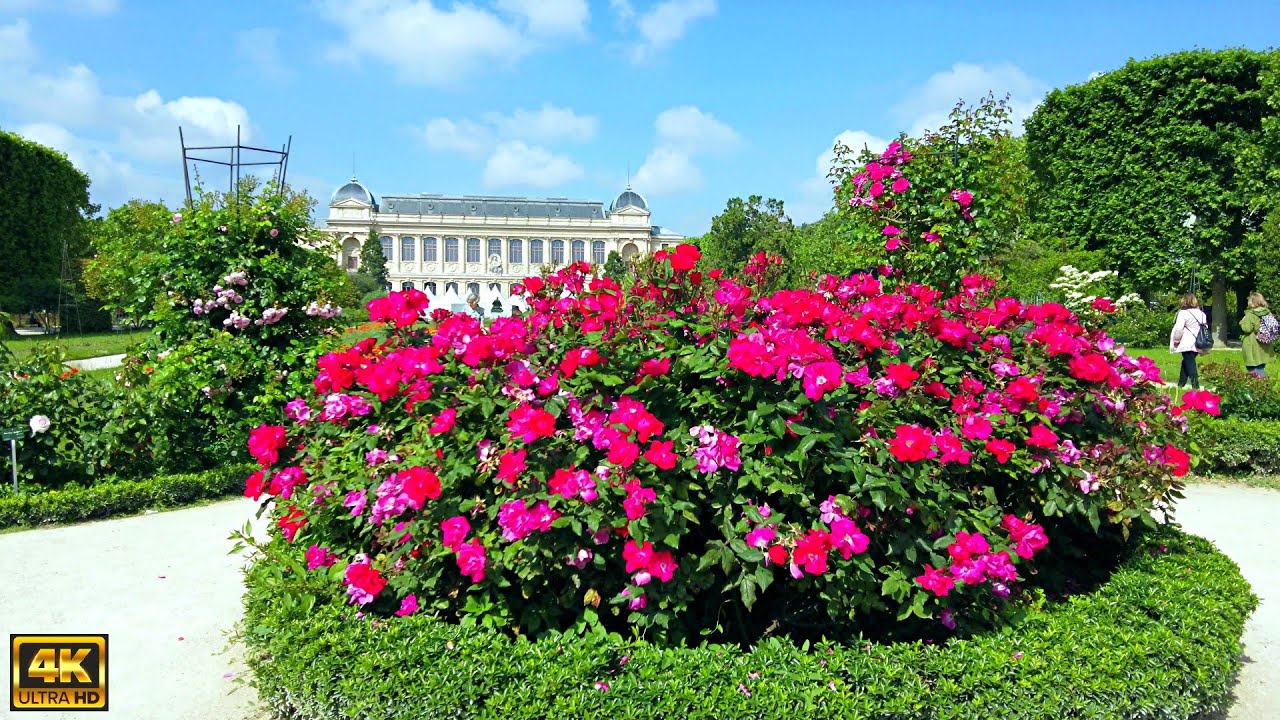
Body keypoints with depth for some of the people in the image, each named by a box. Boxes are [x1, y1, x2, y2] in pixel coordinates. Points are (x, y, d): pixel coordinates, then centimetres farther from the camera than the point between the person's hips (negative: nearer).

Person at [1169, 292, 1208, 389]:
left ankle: (1195, 385, -13)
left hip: (1187, 344, -7)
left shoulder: (1183, 313, -11)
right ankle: (1181, 383, 23)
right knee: (1186, 362, 17)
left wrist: (1176, 340, -3)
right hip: (1198, 344, 7)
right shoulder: (1201, 313, 11)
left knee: (1189, 363, -4)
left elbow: (1178, 329, -17)